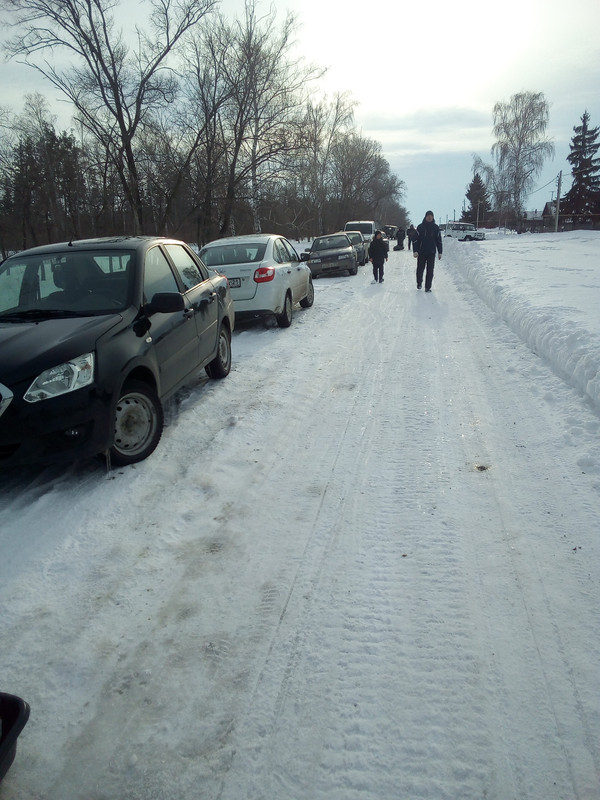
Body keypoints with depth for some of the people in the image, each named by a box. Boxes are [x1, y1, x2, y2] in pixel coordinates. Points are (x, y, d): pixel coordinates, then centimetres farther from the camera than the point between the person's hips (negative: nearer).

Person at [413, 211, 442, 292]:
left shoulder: (435, 228, 6)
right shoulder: (420, 227, 0)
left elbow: (439, 240, 10)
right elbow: (415, 239, -1)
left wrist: (440, 252, 6)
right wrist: (415, 251, -11)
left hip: (431, 252, 1)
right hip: (421, 252, -1)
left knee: (430, 270, -1)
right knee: (420, 269, 6)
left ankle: (428, 287, 4)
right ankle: (419, 283, 31)